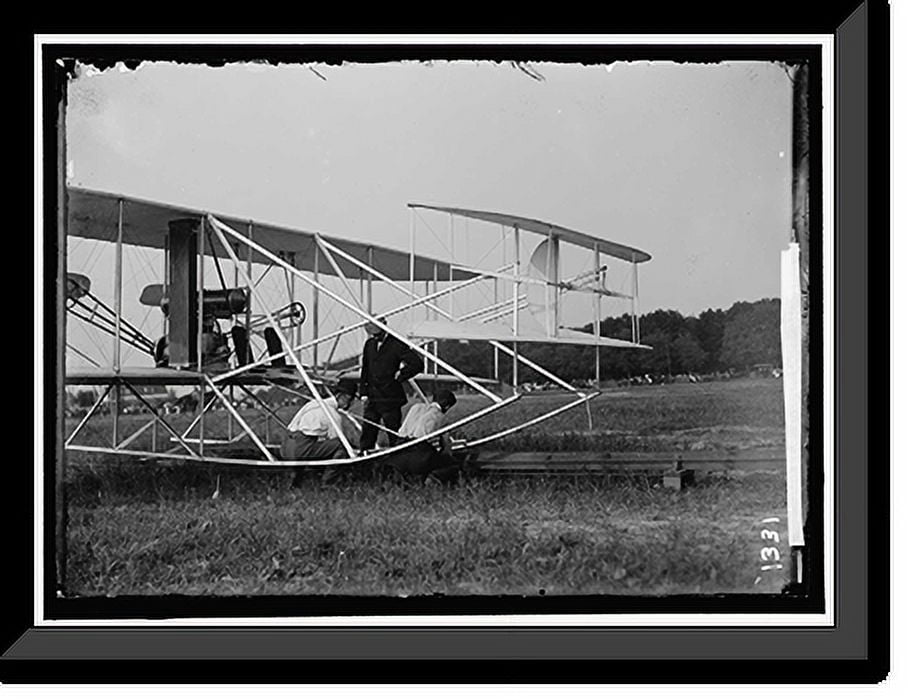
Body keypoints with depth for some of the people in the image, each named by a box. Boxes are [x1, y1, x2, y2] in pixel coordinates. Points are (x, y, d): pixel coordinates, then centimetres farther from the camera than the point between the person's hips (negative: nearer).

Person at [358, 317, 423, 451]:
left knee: (394, 435, 1)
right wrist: (363, 392, 10)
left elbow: (417, 364, -17)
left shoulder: (396, 345, -10)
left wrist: (400, 376, -11)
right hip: (372, 398, 6)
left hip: (390, 399, -6)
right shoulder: (369, 344, 10)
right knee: (367, 433, 7)